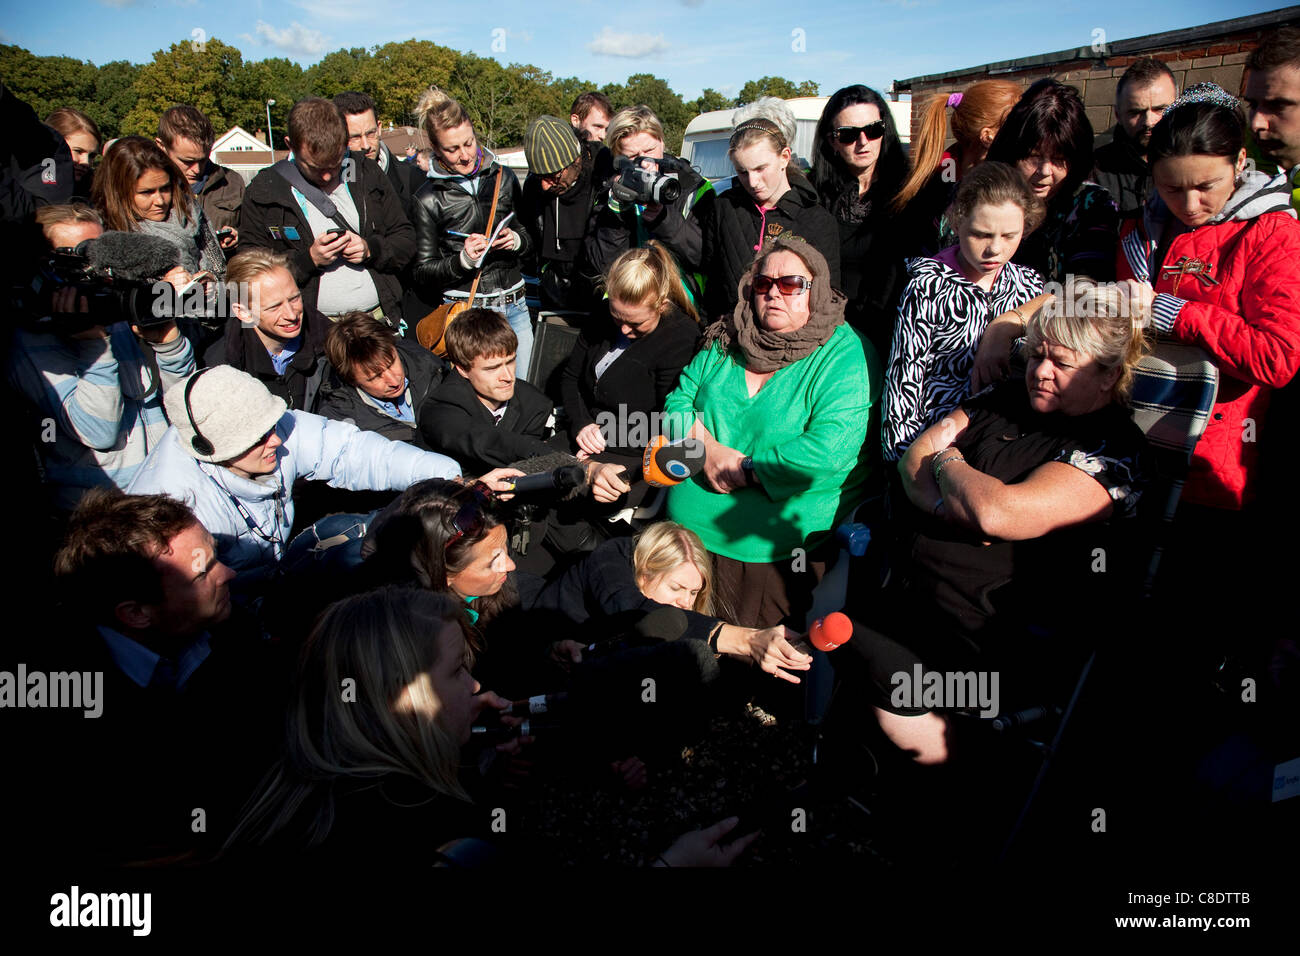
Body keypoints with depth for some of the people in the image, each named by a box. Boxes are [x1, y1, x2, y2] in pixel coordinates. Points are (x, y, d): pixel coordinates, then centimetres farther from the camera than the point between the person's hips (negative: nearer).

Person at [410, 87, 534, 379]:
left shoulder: (503, 176, 6)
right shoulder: (429, 198, -3)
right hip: (466, 311, -4)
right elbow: (421, 271, 0)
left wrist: (517, 241, -7)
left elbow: (530, 235, 16)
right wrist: (463, 260, -16)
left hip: (515, 306, 4)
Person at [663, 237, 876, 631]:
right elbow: (678, 403, 8)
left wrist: (741, 470, -17)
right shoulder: (724, 346, 9)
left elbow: (828, 450, -22)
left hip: (777, 555, -5)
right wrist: (708, 450, -12)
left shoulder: (847, 355, -10)